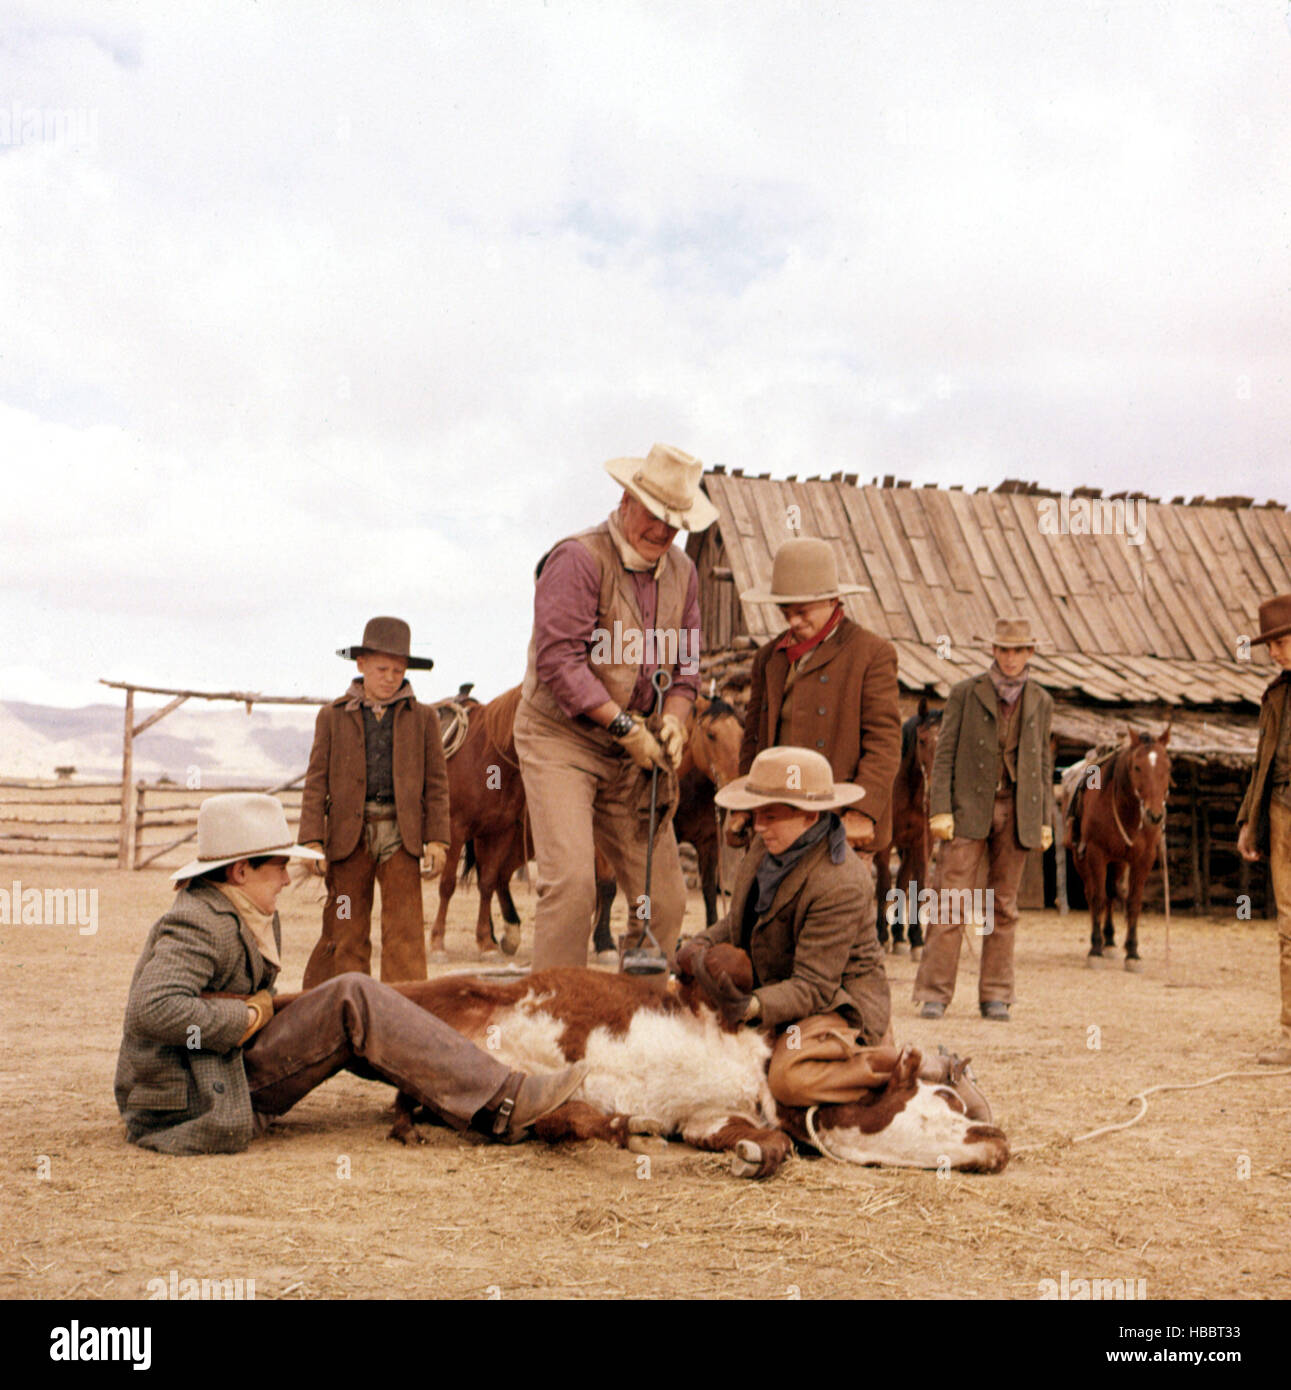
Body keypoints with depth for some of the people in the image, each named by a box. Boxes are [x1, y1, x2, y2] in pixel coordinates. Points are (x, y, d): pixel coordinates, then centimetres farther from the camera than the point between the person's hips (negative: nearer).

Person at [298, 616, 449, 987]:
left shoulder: (423, 718, 10)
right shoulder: (333, 716, 8)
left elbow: (436, 782, 8)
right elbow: (316, 781, 5)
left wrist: (436, 840, -1)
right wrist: (312, 840, -4)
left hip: (402, 833, 0)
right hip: (349, 834, 0)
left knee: (404, 929, -5)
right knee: (345, 932, 3)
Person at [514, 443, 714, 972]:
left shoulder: (681, 572, 10)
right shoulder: (578, 560, -13)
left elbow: (685, 663, 14)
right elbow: (558, 660, -19)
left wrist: (674, 718, -6)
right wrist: (624, 725, -20)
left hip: (632, 757, 7)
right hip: (559, 739, -6)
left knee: (664, 898, 3)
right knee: (571, 881, -17)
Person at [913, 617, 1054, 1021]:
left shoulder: (1041, 701, 12)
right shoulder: (965, 693, 2)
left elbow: (1044, 763, 15)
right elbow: (945, 753, 0)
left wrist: (1045, 820, 9)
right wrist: (940, 809, -9)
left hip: (1016, 812, 3)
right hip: (968, 808, -3)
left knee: (1003, 906, 6)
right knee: (951, 900, -6)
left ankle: (995, 996, 13)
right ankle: (934, 994, -2)